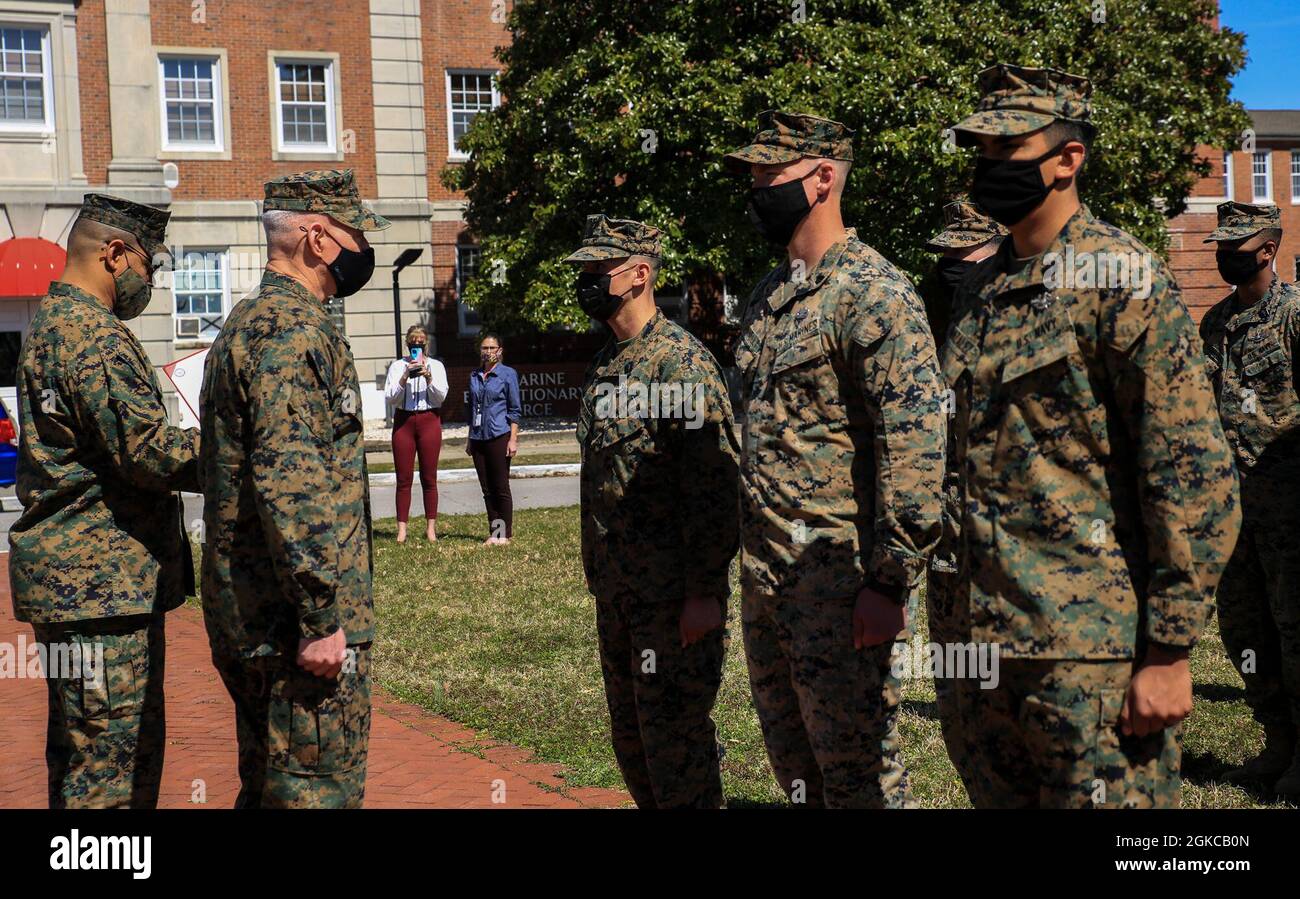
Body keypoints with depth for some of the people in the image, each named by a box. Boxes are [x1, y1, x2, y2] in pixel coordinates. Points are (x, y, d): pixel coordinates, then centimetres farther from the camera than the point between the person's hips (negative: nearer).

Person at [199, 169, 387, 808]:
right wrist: (321, 618, -24)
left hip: (246, 613, 10)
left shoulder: (247, 322, 18)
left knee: (268, 786, 17)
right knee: (319, 791, -4)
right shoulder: (296, 330, -16)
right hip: (296, 614, -10)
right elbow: (290, 483, -25)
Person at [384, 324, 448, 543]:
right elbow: (389, 396, -2)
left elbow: (441, 396, -1)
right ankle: (402, 527, 0)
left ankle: (431, 527, 6)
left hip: (429, 420, 0)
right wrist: (405, 377, -15)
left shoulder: (435, 366, 9)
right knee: (404, 478, -1)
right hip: (403, 421, 0)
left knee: (429, 477, 2)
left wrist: (428, 378, -15)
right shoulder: (397, 366, 7)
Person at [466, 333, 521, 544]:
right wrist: (470, 439, 14)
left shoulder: (508, 374, -3)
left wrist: (513, 439, -11)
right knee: (487, 489, 7)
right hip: (478, 438, 5)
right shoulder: (474, 376, 12)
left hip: (499, 437, -5)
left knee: (501, 488, -2)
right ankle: (493, 532, 13)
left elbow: (515, 410, -4)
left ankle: (505, 534, 4)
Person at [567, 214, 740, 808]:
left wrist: (705, 593, -22)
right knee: (630, 733, 15)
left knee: (673, 732, -4)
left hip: (675, 591, -9)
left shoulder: (682, 361, -14)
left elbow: (714, 485, -19)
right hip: (617, 588, 9)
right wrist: (597, 574, 18)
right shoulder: (603, 367, 14)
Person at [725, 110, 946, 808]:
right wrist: (751, 563, 19)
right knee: (793, 762, 16)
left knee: (857, 772, -2)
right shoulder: (768, 297, 15)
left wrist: (890, 583, -22)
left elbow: (915, 443, -19)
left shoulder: (873, 292, -13)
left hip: (839, 578, -9)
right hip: (766, 571, 9)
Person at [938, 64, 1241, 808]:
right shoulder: (981, 291, 13)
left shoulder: (1126, 282, -10)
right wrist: (965, 623, 16)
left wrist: (1169, 651, -17)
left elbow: (1198, 475, -15)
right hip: (988, 640, 7)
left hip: (1094, 654, -7)